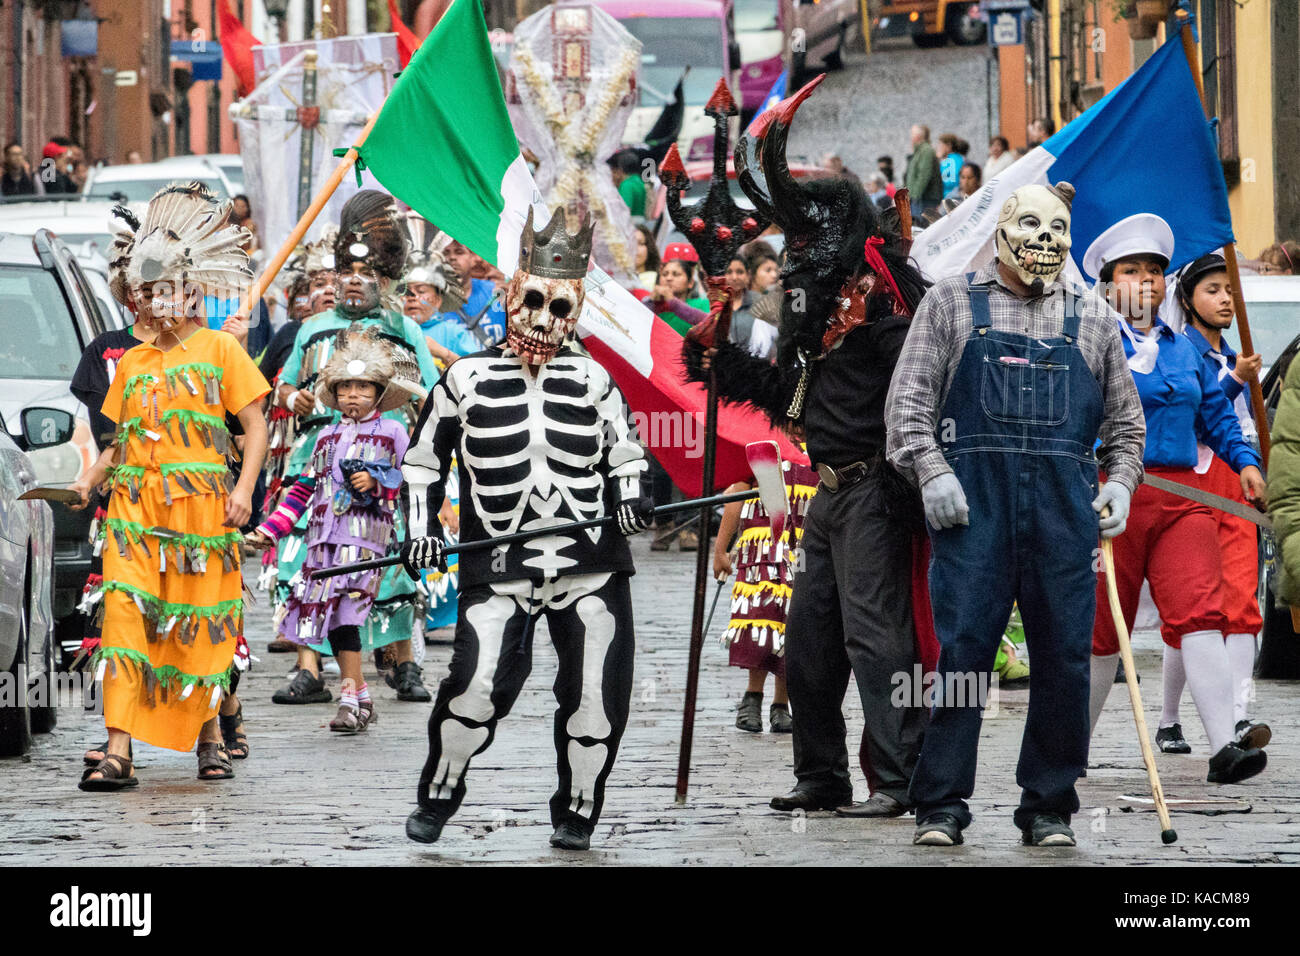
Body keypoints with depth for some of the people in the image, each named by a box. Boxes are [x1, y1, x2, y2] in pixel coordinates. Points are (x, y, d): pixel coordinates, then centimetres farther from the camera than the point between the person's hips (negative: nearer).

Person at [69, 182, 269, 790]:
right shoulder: (132, 363, 16)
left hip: (201, 504, -3)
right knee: (125, 613, -12)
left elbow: (255, 426, 2)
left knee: (200, 624, 2)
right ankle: (118, 750, -18)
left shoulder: (220, 351, 5)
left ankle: (210, 734, 22)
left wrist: (244, 489, -9)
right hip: (135, 505, 3)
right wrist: (90, 477, 3)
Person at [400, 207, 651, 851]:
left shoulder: (593, 380, 12)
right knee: (479, 684, -17)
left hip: (590, 562, 2)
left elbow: (623, 451, 20)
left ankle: (577, 811, 15)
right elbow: (425, 454, 15)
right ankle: (438, 795, 6)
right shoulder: (466, 378, 7)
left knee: (598, 691, -4)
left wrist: (629, 495, 1)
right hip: (498, 565, -2)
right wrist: (421, 527, 6)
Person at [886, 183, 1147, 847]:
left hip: (1066, 505, 2)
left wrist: (1120, 482, 8)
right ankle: (940, 806, -3)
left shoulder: (1091, 317, 20)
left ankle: (1048, 807, 8)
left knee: (1064, 657, -1)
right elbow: (908, 398, 6)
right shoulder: (951, 302, 13)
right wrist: (930, 470, -7)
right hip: (972, 496, -2)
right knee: (961, 647, -8)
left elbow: (1125, 418, 24)